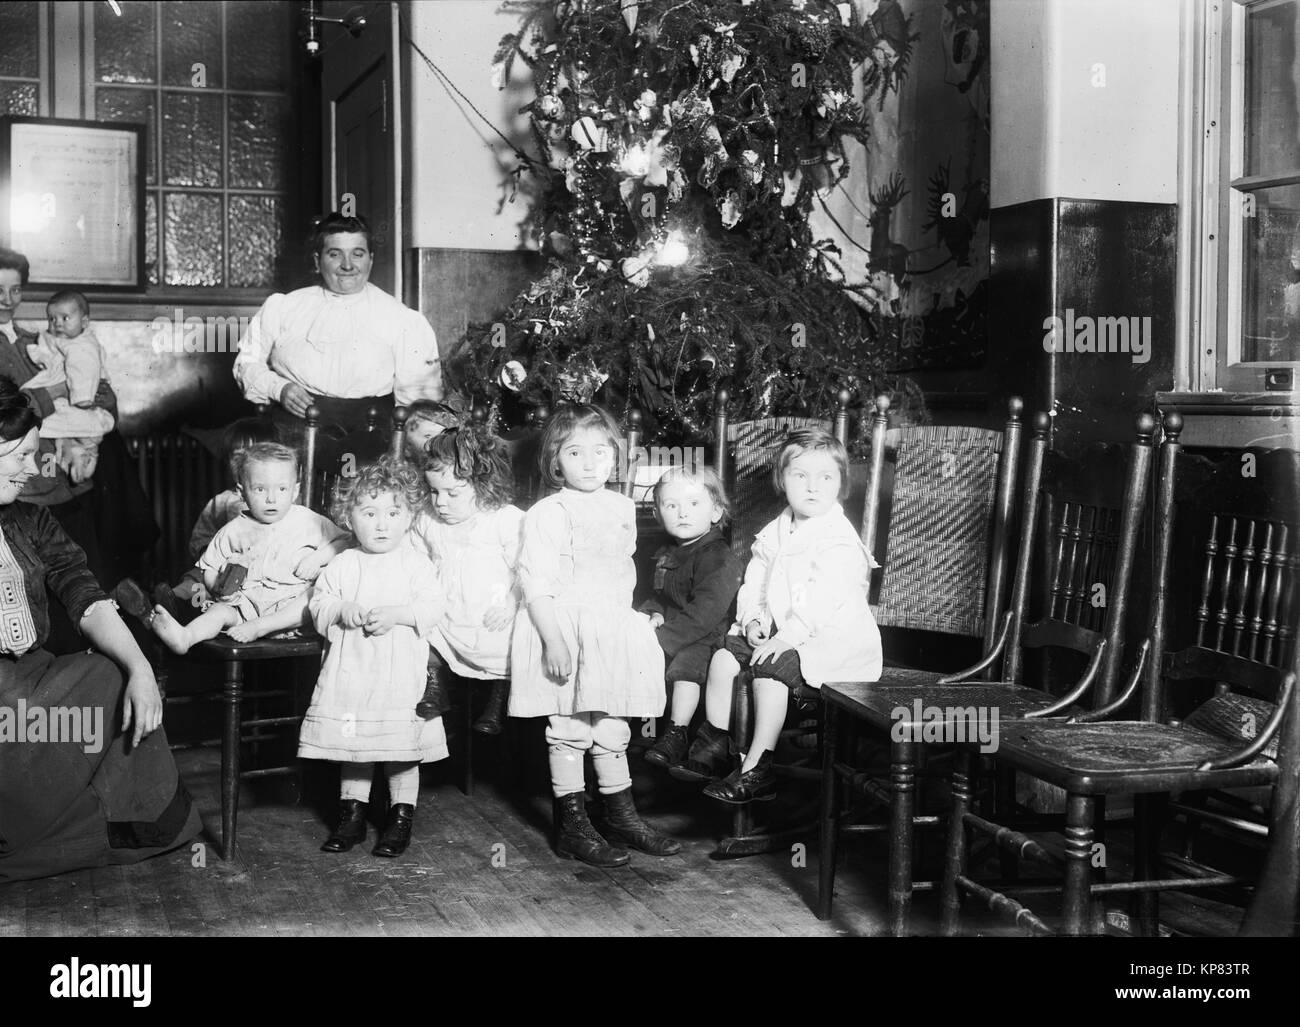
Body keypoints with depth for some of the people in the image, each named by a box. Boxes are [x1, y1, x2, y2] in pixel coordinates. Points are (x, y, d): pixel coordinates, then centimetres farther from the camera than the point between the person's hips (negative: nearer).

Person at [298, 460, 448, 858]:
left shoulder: (415, 565, -1)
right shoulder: (342, 565, 5)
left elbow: (431, 606, -10)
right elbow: (319, 605, 4)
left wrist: (396, 614, -22)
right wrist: (342, 610, -15)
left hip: (400, 672, -2)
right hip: (350, 669, 3)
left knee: (402, 750, 3)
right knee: (352, 749, 12)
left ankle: (401, 818, 17)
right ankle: (351, 816, 24)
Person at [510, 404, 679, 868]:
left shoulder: (623, 507, 11)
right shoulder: (547, 514, -11)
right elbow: (536, 584, -15)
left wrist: (630, 621, 18)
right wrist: (553, 640, -22)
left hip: (612, 630, 6)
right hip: (565, 631, -6)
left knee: (613, 729, 14)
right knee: (569, 732, 0)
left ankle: (622, 817, 26)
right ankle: (572, 827, 10)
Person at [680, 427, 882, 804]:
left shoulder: (840, 544, -16)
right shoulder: (775, 534, 10)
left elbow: (822, 605, -25)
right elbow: (753, 585, 12)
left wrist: (786, 638, -28)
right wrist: (753, 620, -7)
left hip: (832, 639, -8)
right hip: (778, 631, 8)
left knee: (769, 670, -27)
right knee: (724, 655, -4)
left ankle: (757, 770, -18)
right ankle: (715, 746, 9)